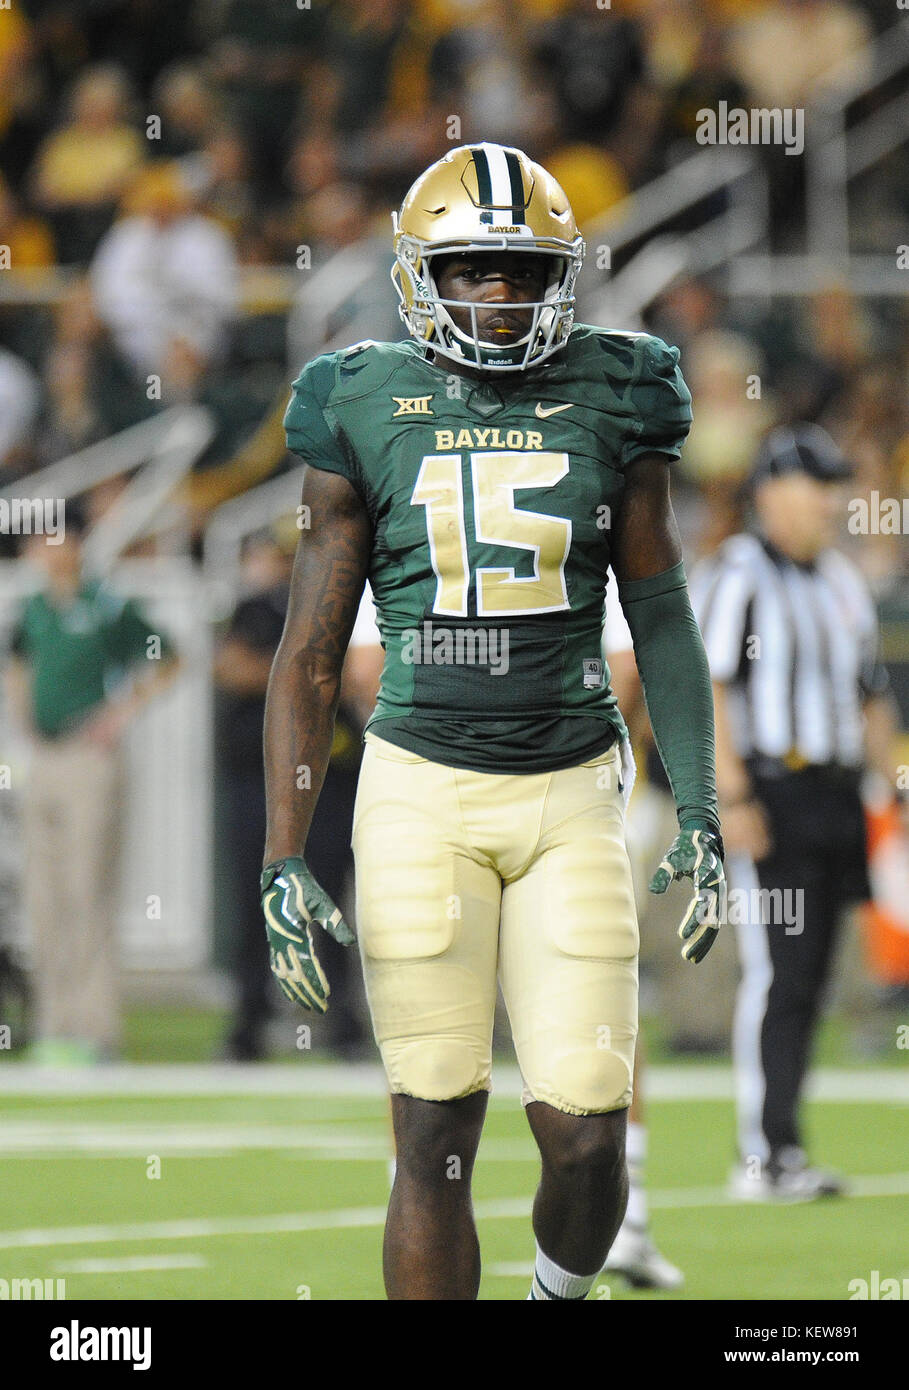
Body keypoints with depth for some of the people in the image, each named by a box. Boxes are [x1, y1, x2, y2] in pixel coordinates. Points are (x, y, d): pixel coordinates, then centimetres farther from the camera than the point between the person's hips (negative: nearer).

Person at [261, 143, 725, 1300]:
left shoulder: (614, 403, 2)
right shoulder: (366, 414, -2)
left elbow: (663, 620, 10)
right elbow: (309, 657, 2)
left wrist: (698, 814, 3)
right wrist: (282, 863, -4)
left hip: (572, 797, 1)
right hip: (420, 792, -1)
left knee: (586, 1137, -4)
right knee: (436, 1138, -4)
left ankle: (561, 1293, 27)